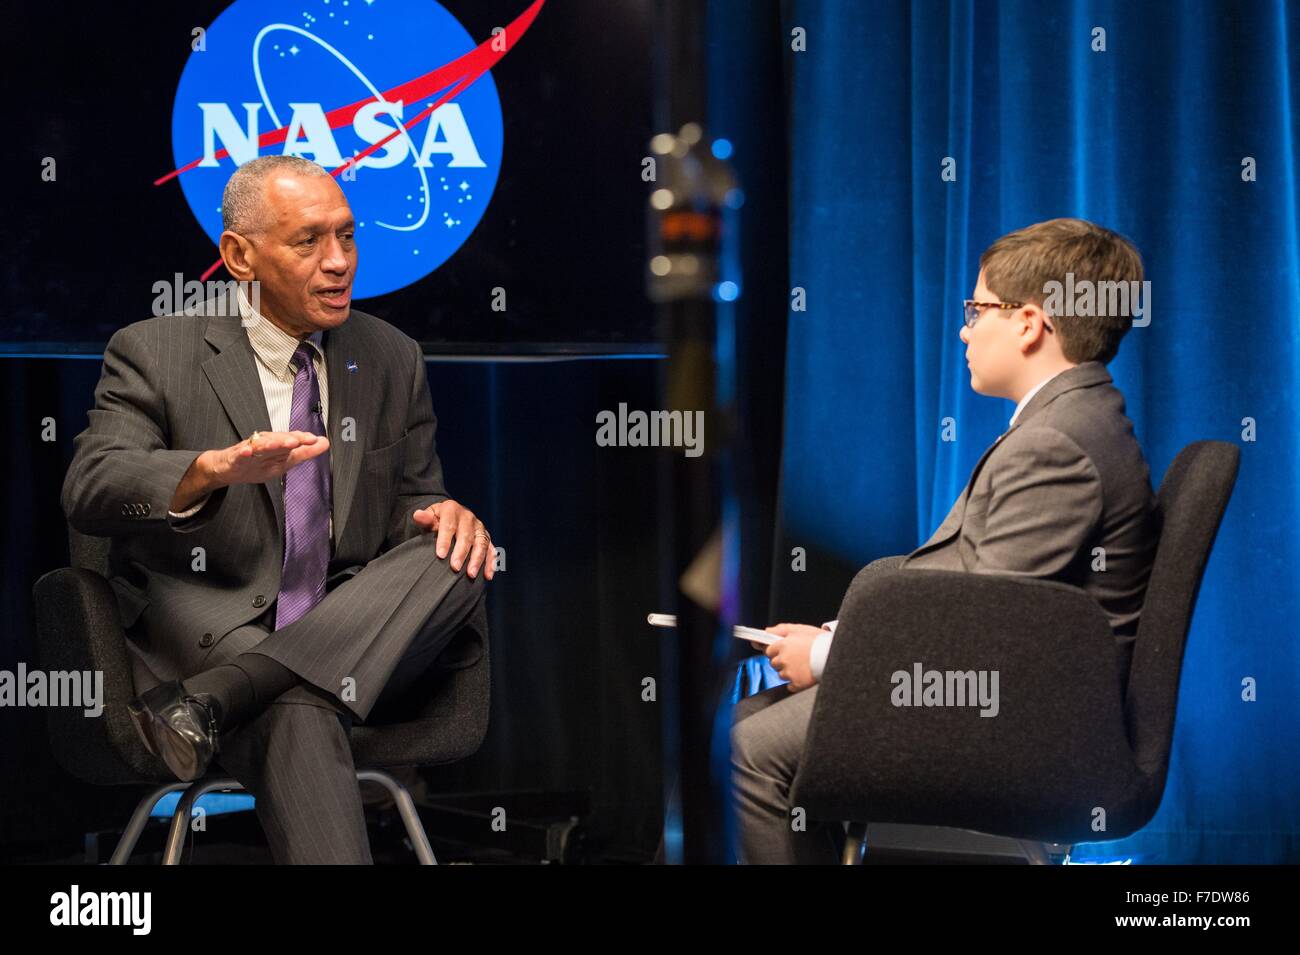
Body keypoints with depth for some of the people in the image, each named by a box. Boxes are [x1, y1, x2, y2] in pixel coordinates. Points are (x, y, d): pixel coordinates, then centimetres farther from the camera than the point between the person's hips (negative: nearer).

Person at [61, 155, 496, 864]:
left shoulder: (392, 359, 15)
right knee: (298, 712, -38)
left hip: (349, 640, 5)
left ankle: (210, 702, -38)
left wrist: (441, 513, -8)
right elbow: (88, 491, -12)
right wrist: (215, 467, -34)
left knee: (451, 561, -28)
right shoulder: (153, 353, 2)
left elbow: (412, 501, 20)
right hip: (204, 635, -5)